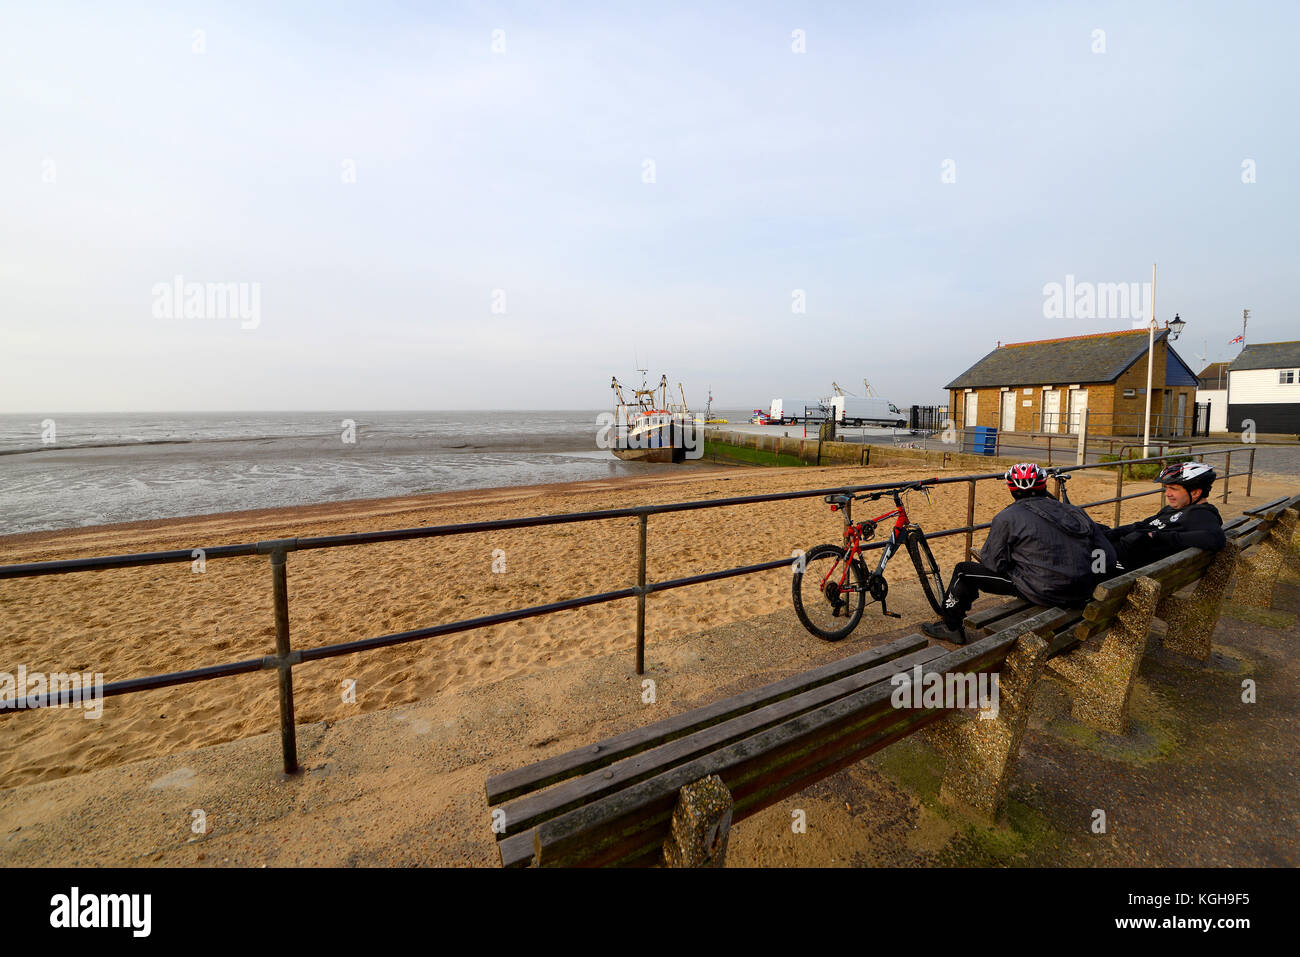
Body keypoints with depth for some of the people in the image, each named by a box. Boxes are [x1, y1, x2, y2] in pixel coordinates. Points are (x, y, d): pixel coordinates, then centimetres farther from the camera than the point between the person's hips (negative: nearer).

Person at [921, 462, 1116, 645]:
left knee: (964, 571, 7)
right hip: (1082, 594, 7)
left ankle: (951, 627, 21)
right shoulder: (1075, 512, 9)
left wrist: (983, 554, 17)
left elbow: (992, 562, -5)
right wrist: (1086, 581, 23)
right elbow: (1109, 559, 9)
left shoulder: (1007, 518, -8)